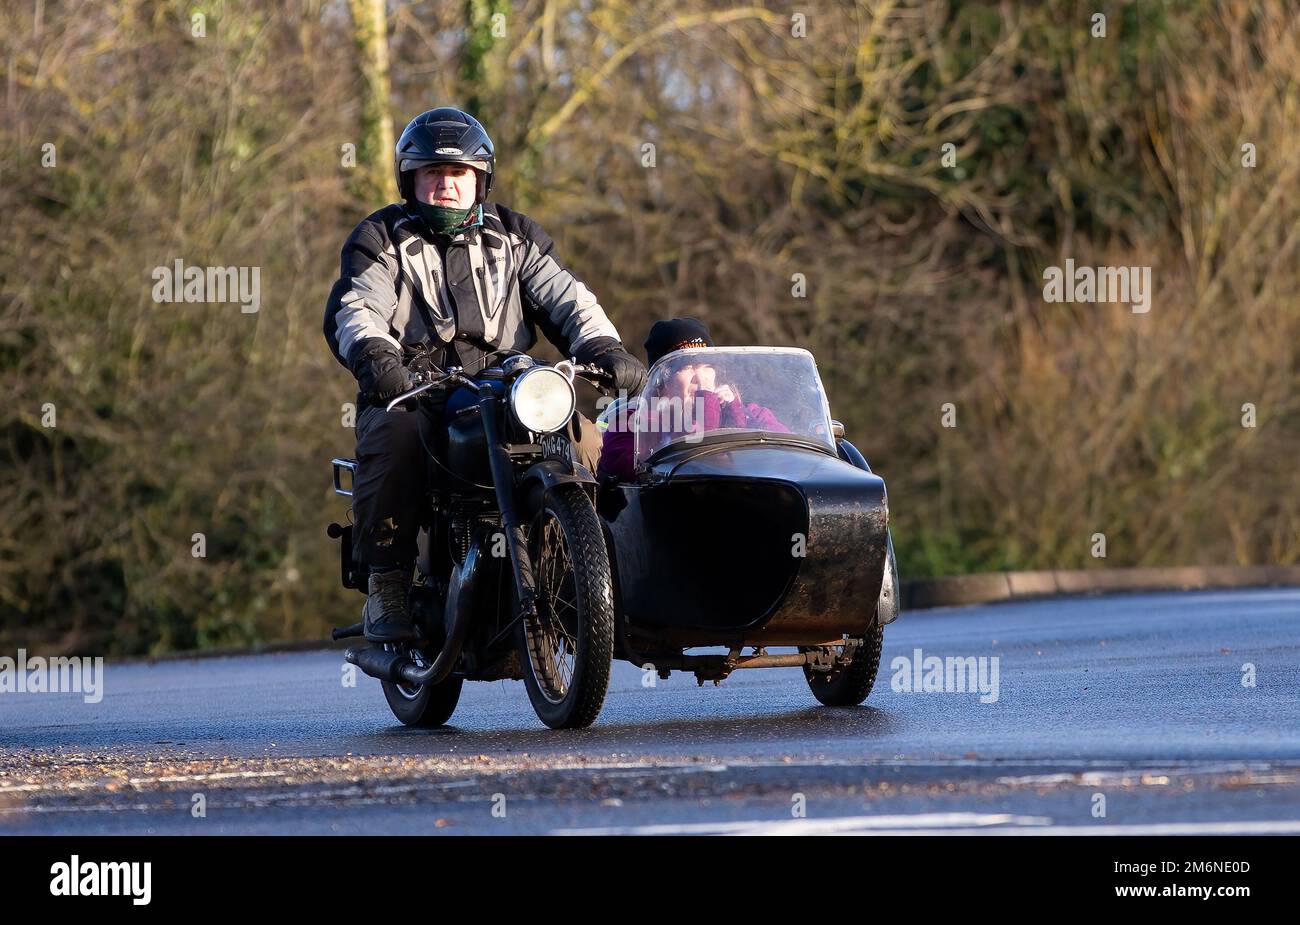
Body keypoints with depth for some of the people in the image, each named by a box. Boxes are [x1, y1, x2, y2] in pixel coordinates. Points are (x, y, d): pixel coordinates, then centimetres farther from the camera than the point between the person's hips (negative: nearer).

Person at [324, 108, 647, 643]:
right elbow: (354, 310, -7)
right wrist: (375, 356, -31)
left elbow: (564, 297, 9)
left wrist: (605, 351, -12)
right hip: (410, 390, -2)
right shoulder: (382, 240, 10)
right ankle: (386, 584, -27)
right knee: (394, 435, -37)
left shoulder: (514, 238, 20)